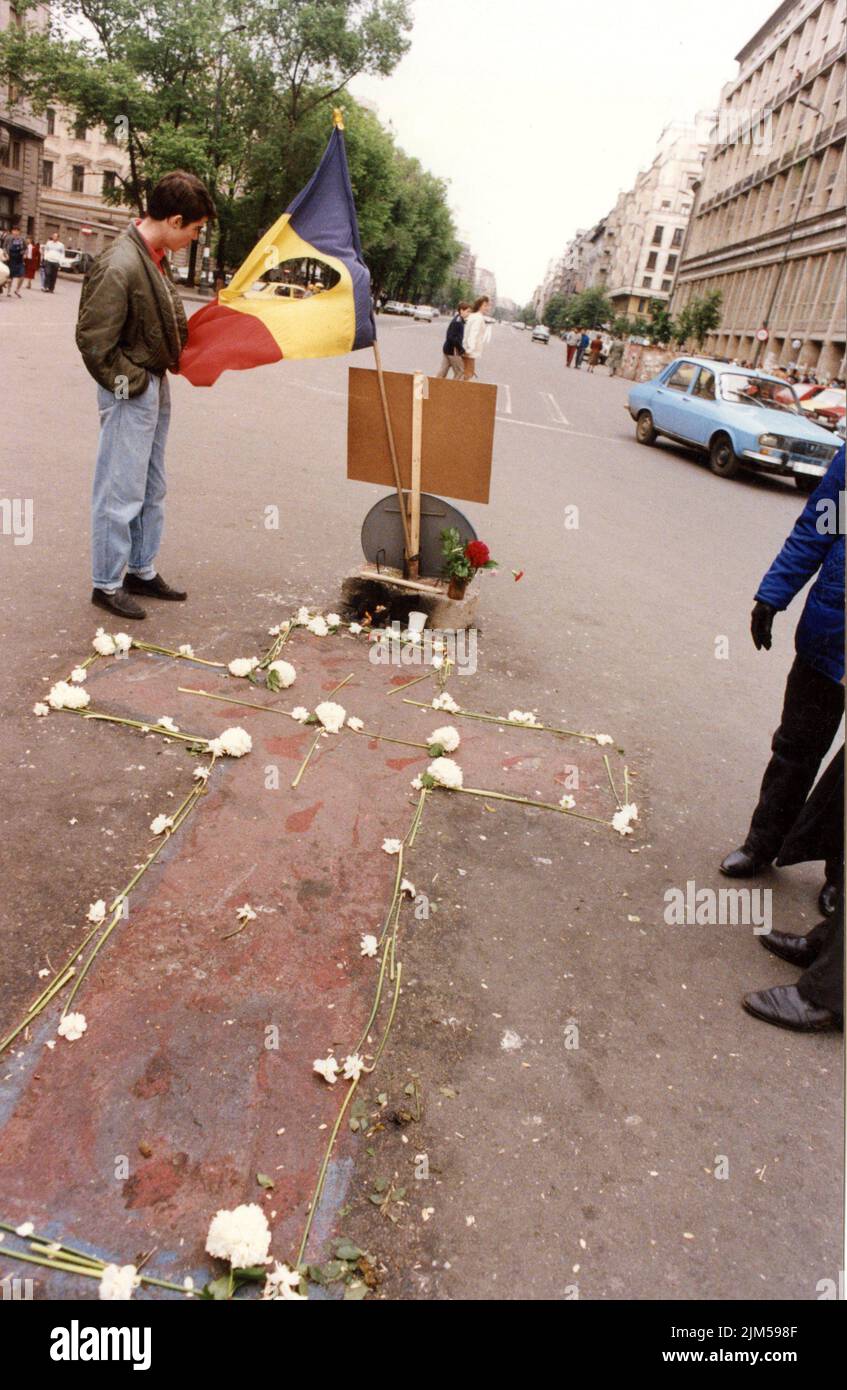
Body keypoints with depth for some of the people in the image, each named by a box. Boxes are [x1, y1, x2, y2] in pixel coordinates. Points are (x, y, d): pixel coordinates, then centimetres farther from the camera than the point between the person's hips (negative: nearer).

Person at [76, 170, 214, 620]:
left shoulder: (153, 256, 6)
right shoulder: (120, 266, -22)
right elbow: (93, 339, -20)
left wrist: (158, 379, 11)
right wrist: (130, 383, -13)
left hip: (155, 386, 10)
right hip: (130, 395, -9)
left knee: (151, 489, 17)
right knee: (121, 492, 0)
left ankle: (142, 570, 30)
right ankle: (107, 584, 13)